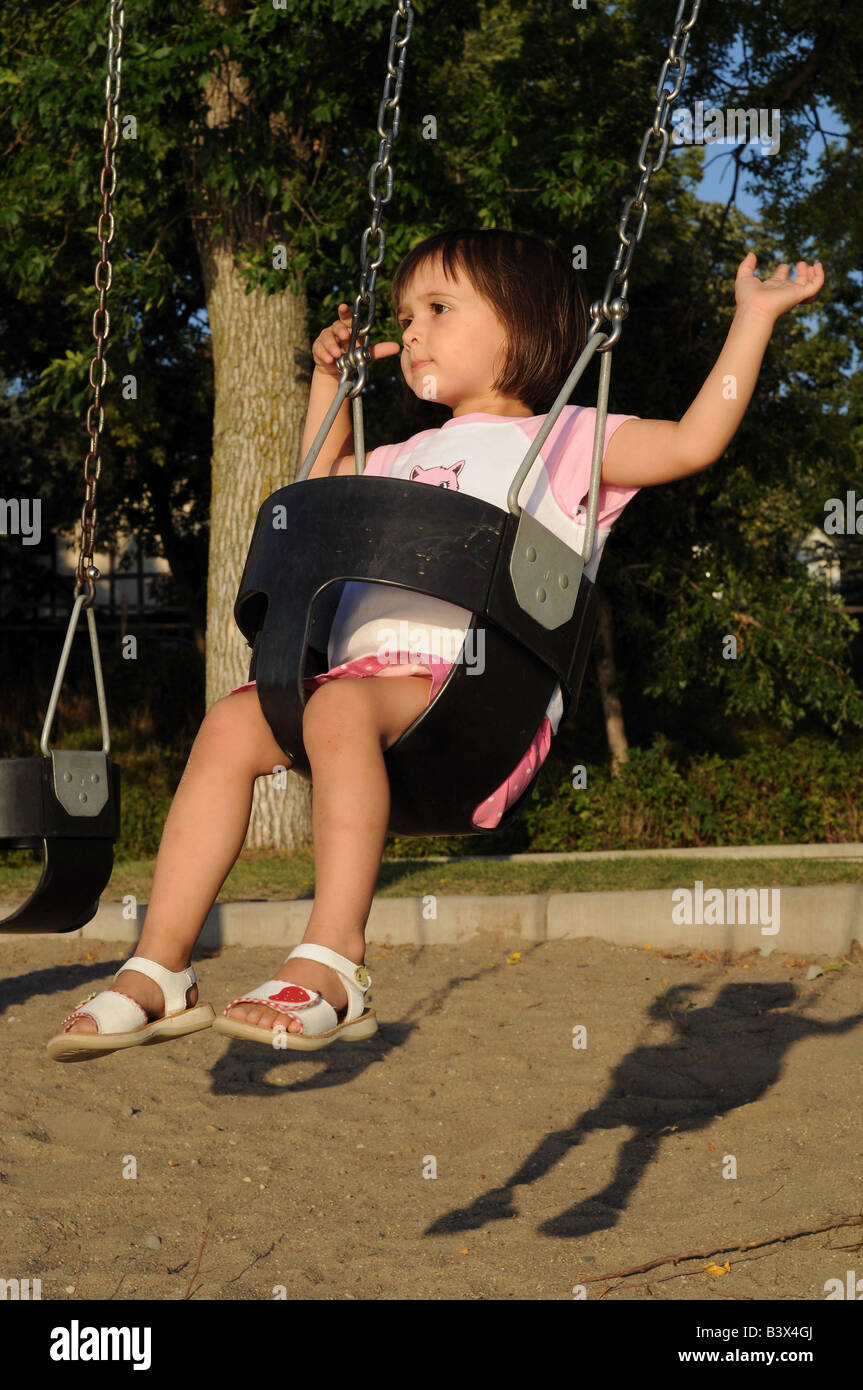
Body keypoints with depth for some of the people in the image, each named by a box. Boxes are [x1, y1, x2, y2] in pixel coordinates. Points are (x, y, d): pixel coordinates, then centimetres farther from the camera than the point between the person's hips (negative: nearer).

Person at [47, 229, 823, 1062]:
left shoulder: (563, 442, 15)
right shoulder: (410, 458, 36)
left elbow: (694, 440, 1)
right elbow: (320, 483, 54)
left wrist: (754, 315, 3)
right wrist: (329, 377, 46)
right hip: (369, 670, 7)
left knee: (340, 706, -36)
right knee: (234, 720, -20)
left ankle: (332, 965, -42)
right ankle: (160, 970, -22)